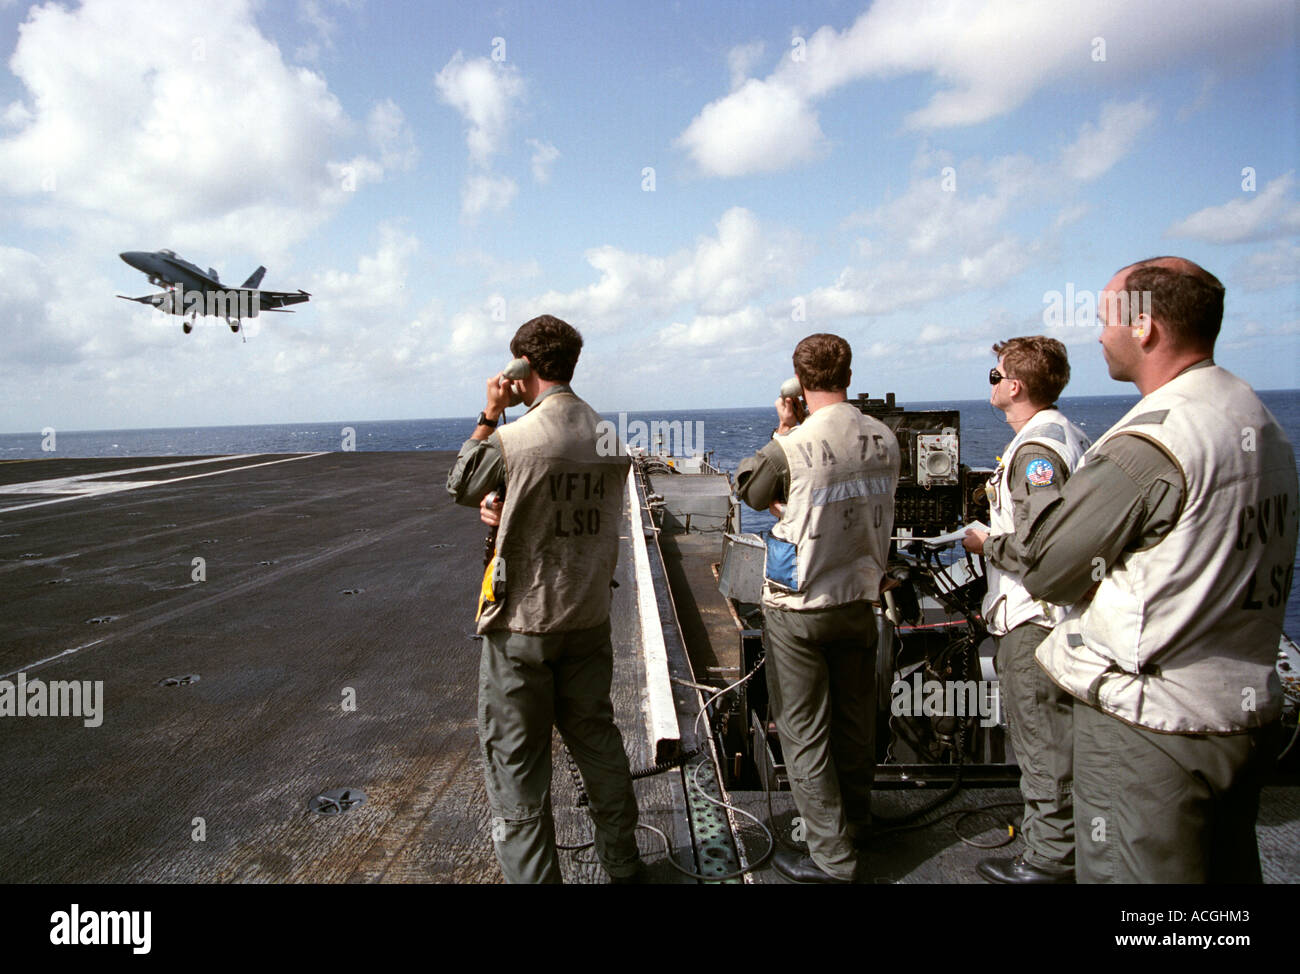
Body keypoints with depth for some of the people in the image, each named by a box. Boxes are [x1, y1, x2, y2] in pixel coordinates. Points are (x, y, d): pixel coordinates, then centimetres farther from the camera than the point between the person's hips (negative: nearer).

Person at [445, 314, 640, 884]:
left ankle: (533, 875, 18)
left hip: (521, 625, -5)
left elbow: (460, 488, 1)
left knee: (515, 759, 9)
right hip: (589, 618, 6)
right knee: (596, 739, 21)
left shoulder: (511, 441, -19)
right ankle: (622, 862, 36)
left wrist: (489, 417, 4)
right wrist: (509, 508, 1)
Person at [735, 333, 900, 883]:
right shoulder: (884, 440, -3)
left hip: (798, 609, -6)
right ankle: (855, 815, 41)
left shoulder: (794, 446, -21)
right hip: (860, 597, 6)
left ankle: (831, 856, 15)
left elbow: (749, 492, -2)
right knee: (855, 718, 21)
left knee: (804, 731, 6)